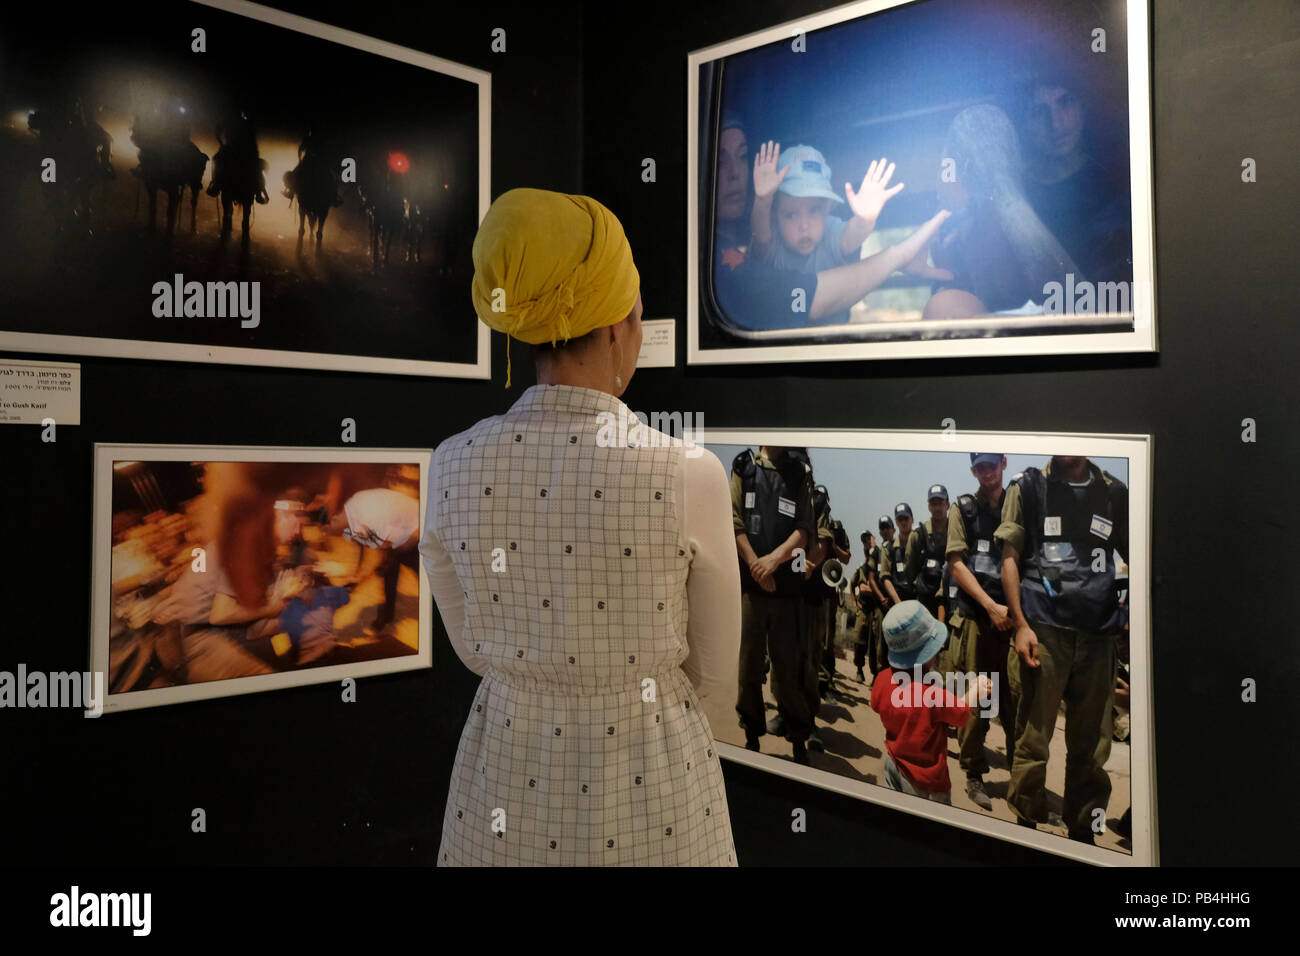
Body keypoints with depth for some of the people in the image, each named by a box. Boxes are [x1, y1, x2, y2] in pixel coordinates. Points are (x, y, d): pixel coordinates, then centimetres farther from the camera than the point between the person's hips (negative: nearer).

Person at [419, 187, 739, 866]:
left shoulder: (451, 468, -14)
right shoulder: (689, 476, -23)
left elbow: (475, 648, 2)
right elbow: (716, 675, -7)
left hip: (504, 788, 3)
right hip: (649, 790, -2)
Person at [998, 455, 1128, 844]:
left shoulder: (1114, 493, 10)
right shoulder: (1028, 487, 4)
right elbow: (1010, 557, 1)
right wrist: (1020, 625, -7)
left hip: (1097, 633, 3)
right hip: (1044, 629, -2)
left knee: (1092, 742, 8)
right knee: (1033, 737, 1)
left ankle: (1082, 830, 21)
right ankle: (1025, 823, 15)